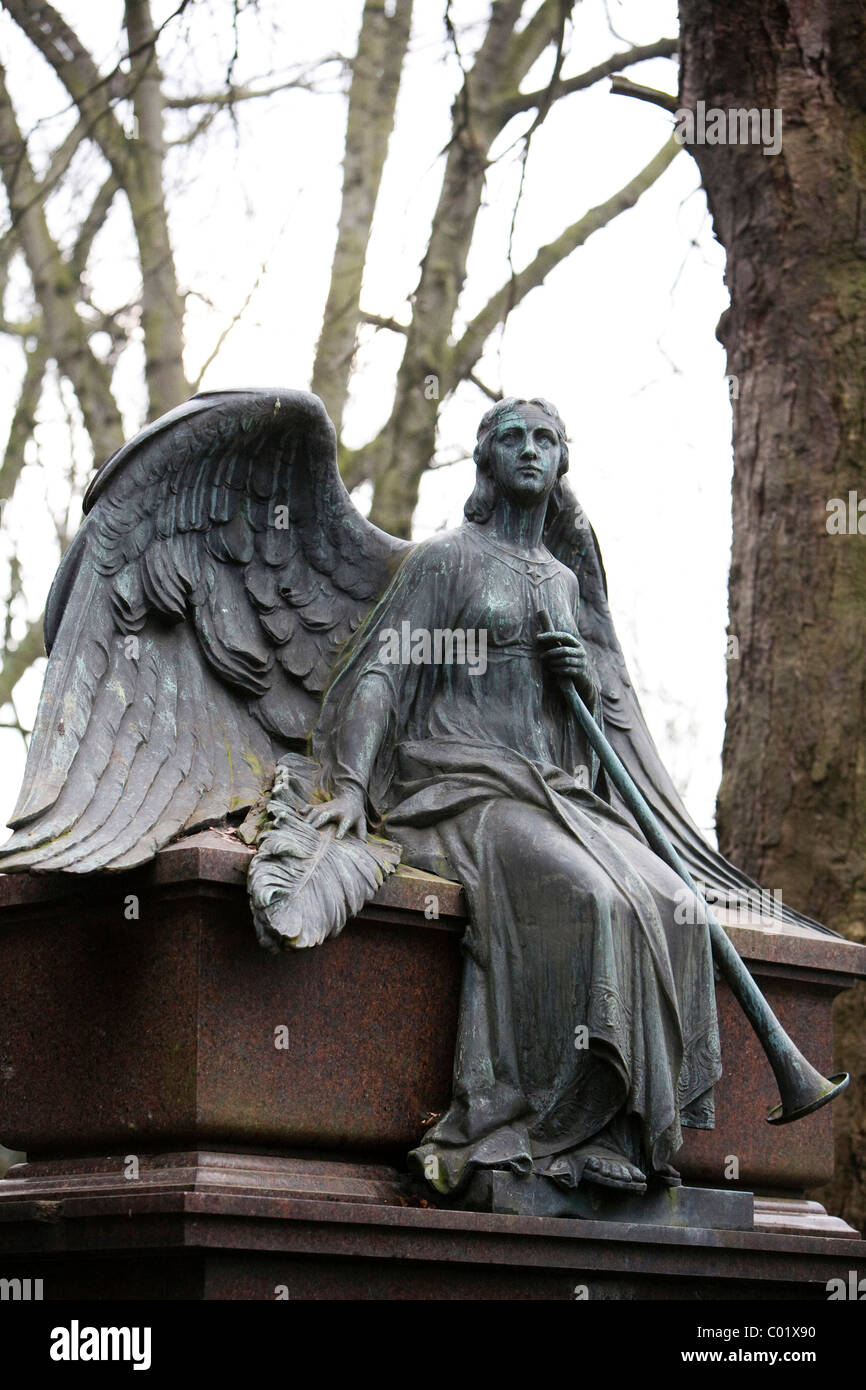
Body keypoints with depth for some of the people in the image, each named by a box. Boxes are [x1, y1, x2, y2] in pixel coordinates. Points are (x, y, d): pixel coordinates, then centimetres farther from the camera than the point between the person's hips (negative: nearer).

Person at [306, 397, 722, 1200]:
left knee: (665, 909, -22)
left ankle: (609, 1129, -24)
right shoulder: (446, 559, 6)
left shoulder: (562, 580, 24)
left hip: (557, 797, 6)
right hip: (465, 793, -6)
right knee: (585, 903, -33)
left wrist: (582, 680, 4)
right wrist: (349, 784, -21)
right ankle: (527, 1126, -29)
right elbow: (380, 673, -5)